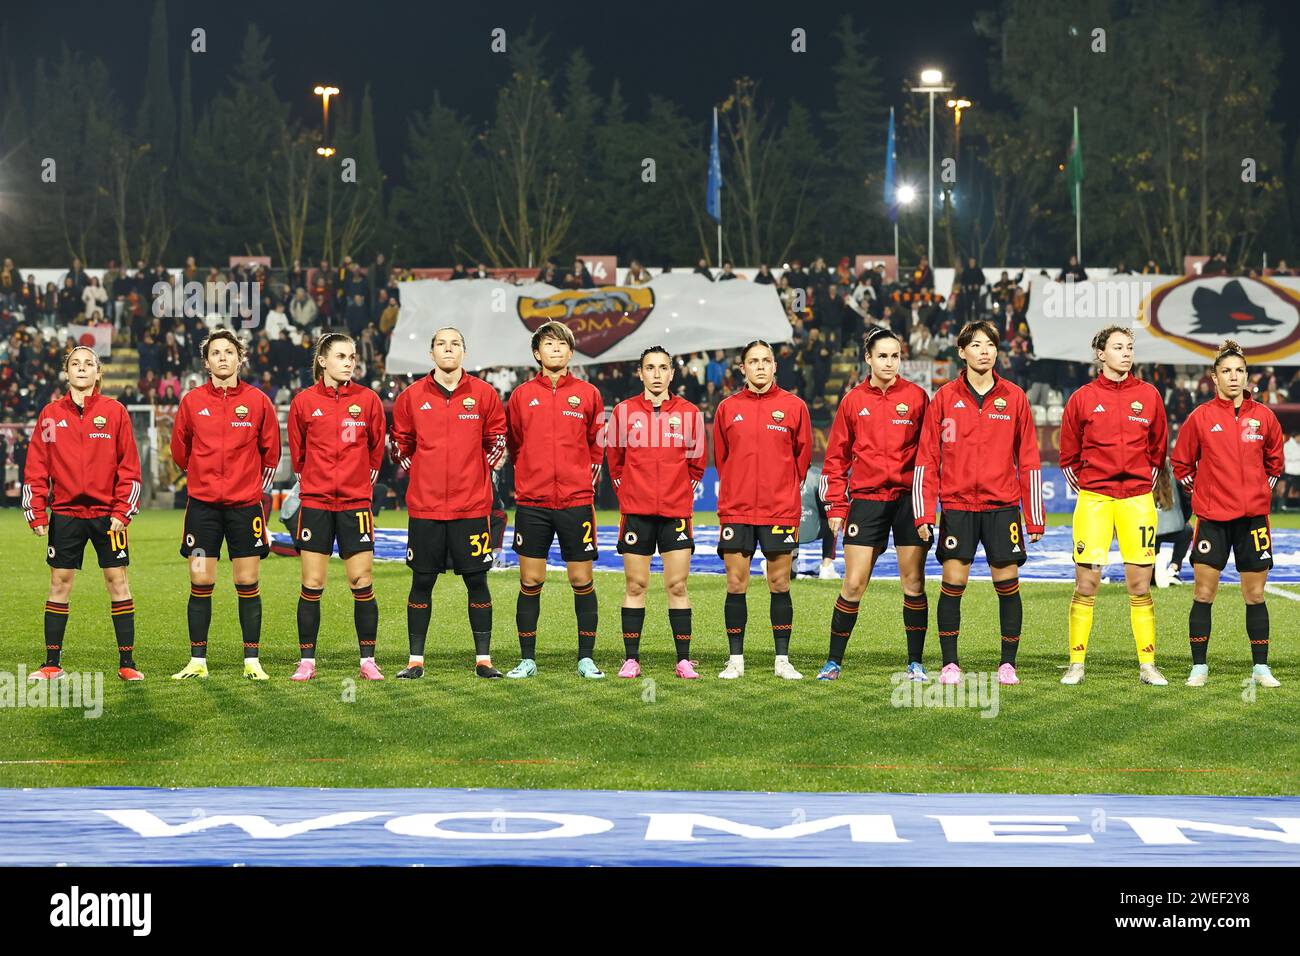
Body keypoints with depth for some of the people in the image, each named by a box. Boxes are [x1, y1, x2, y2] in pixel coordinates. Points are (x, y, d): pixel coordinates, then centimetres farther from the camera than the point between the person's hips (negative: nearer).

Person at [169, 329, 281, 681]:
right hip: (202, 505, 0)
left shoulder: (257, 401, 1)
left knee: (247, 584, 1)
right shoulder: (192, 401, 2)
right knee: (200, 585, 1)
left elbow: (271, 452, 11)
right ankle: (197, 661, 8)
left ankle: (252, 661, 7)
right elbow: (180, 451, 14)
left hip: (245, 505, 0)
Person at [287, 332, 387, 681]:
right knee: (312, 585, 1)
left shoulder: (367, 400, 1)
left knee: (362, 583, -1)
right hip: (315, 502, 0)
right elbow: (297, 450, 12)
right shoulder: (303, 402, 0)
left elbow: (376, 447, 11)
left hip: (355, 501, 0)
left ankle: (368, 661, 7)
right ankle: (307, 662, 9)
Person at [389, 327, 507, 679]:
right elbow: (400, 442, 16)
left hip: (472, 506, 0)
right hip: (424, 507, 0)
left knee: (477, 580, 2)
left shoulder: (484, 394, 2)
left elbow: (497, 438, 13)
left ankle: (483, 658, 10)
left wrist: (483, 470, 6)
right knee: (422, 581, 4)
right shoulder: (412, 396, 3)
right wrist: (418, 472, 8)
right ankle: (415, 660, 11)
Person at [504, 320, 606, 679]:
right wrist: (531, 478, 10)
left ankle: (586, 658, 10)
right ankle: (527, 659, 10)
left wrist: (586, 482, 8)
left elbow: (597, 446, 12)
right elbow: (513, 444, 14)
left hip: (576, 502, 0)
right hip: (531, 503, 1)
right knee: (530, 582, 3)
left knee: (582, 581, 2)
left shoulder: (587, 394, 5)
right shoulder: (522, 395, 6)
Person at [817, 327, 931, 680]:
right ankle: (834, 662, 9)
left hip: (908, 499, 0)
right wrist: (836, 506, 2)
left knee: (913, 583, 2)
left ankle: (915, 663, 12)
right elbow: (836, 457, 8)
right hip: (866, 499, 1)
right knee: (853, 585, -2)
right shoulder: (853, 401, 5)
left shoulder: (916, 396, 2)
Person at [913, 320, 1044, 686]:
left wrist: (1034, 517, 4)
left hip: (1002, 505, 0)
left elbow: (1028, 460, 7)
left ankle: (1008, 663, 11)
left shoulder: (1014, 398, 5)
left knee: (1007, 583, 0)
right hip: (956, 505, 0)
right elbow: (927, 458, 4)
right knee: (953, 583, -3)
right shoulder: (944, 398, 4)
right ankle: (950, 664, 7)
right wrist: (924, 513, -4)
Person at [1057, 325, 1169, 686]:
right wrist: (1083, 488, 8)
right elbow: (1068, 455, 11)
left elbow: (1158, 449, 16)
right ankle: (1076, 663, 5)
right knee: (1086, 584, -2)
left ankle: (1147, 665, 8)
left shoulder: (1149, 395, 7)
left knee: (1140, 585, 2)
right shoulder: (1082, 398, 4)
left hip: (1138, 500, 1)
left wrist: (1145, 484, 13)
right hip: (1093, 500, -1)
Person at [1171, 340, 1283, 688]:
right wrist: (1201, 493, 6)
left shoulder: (1264, 416, 4)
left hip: (1253, 516, 2)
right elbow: (1181, 463, 9)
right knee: (1203, 594, -1)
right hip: (1212, 518, -2)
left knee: (1255, 595, 6)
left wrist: (1261, 491, 12)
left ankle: (1261, 668, 14)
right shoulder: (1200, 417, -2)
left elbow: (1275, 461, 19)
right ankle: (1199, 667, 7)